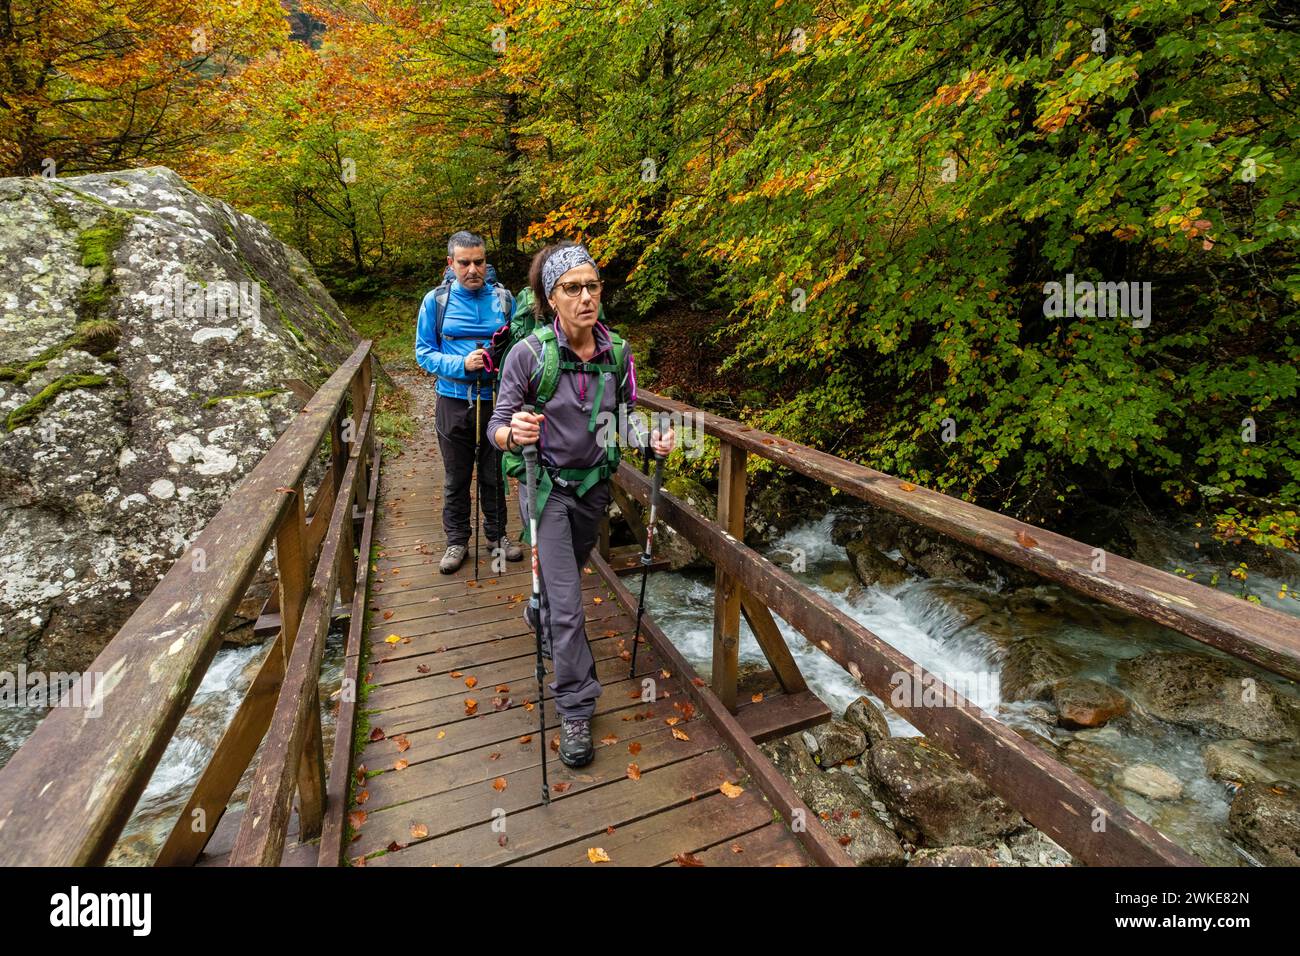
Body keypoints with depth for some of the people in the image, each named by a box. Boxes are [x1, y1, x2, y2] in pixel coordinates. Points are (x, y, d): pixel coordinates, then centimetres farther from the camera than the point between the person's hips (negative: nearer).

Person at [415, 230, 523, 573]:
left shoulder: (503, 298, -1)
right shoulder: (436, 301, -3)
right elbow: (424, 353, -3)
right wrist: (462, 364, -19)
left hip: (496, 400, 1)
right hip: (454, 401, 0)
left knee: (495, 474, 13)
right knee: (456, 477, 12)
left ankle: (497, 535, 31)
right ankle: (457, 540, 27)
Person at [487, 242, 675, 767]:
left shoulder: (617, 352, -8)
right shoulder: (529, 353, -19)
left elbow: (622, 418, 1)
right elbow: (497, 427, -16)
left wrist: (649, 440, -20)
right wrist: (515, 433, -39)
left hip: (593, 483, 5)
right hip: (545, 486, -4)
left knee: (566, 574, 27)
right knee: (567, 603, -5)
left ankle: (539, 612, 63)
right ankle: (576, 710, 13)